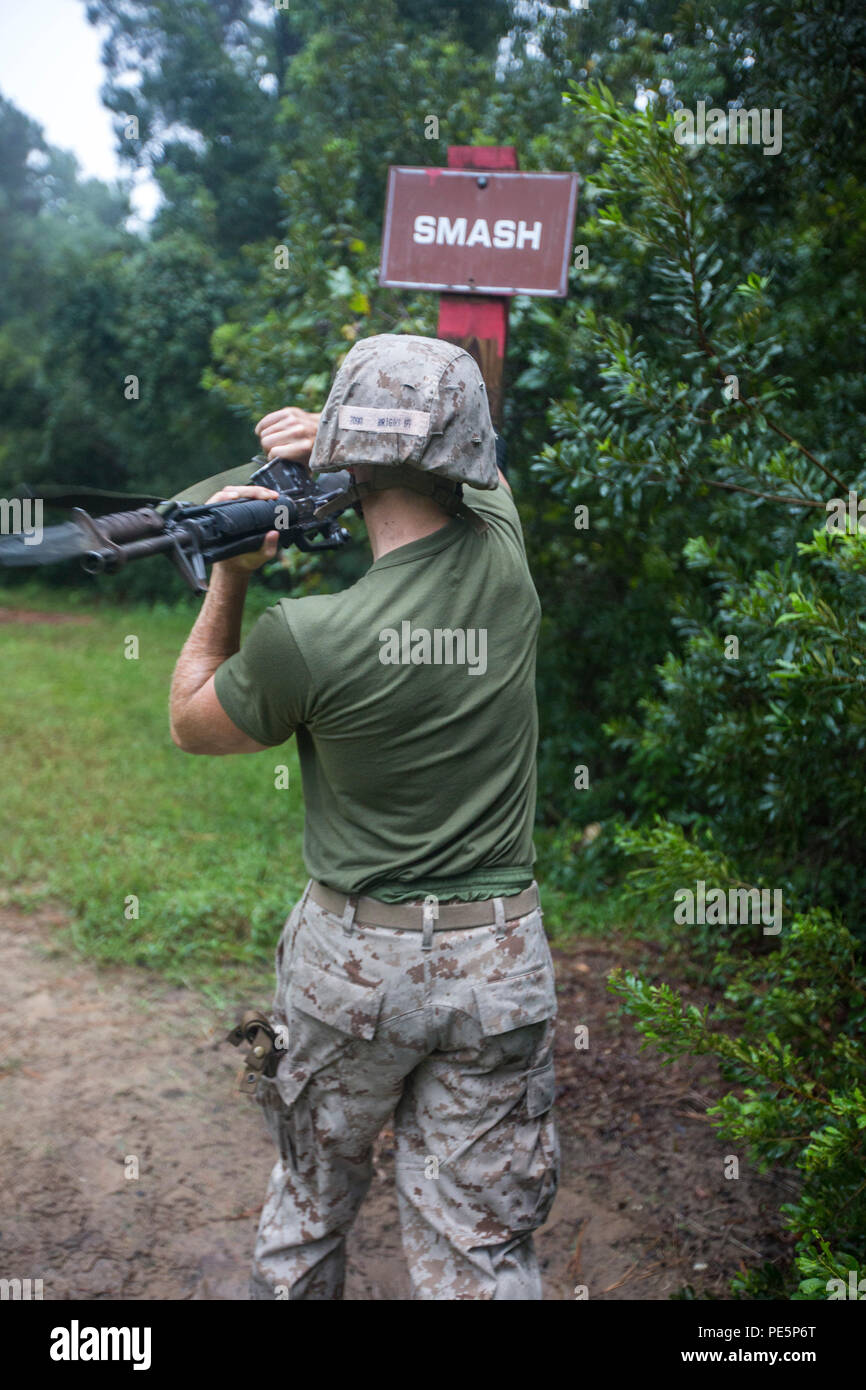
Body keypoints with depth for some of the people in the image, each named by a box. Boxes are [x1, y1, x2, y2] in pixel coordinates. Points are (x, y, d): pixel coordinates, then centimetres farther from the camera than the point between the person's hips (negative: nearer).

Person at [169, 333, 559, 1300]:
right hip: (499, 963, 3)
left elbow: (190, 722, 2)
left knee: (311, 1193, 25)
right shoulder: (502, 556, -9)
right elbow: (470, 460, 16)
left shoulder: (304, 638, -20)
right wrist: (335, 434, 2)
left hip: (352, 961, -2)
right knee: (481, 1247, 12)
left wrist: (229, 580, 1)